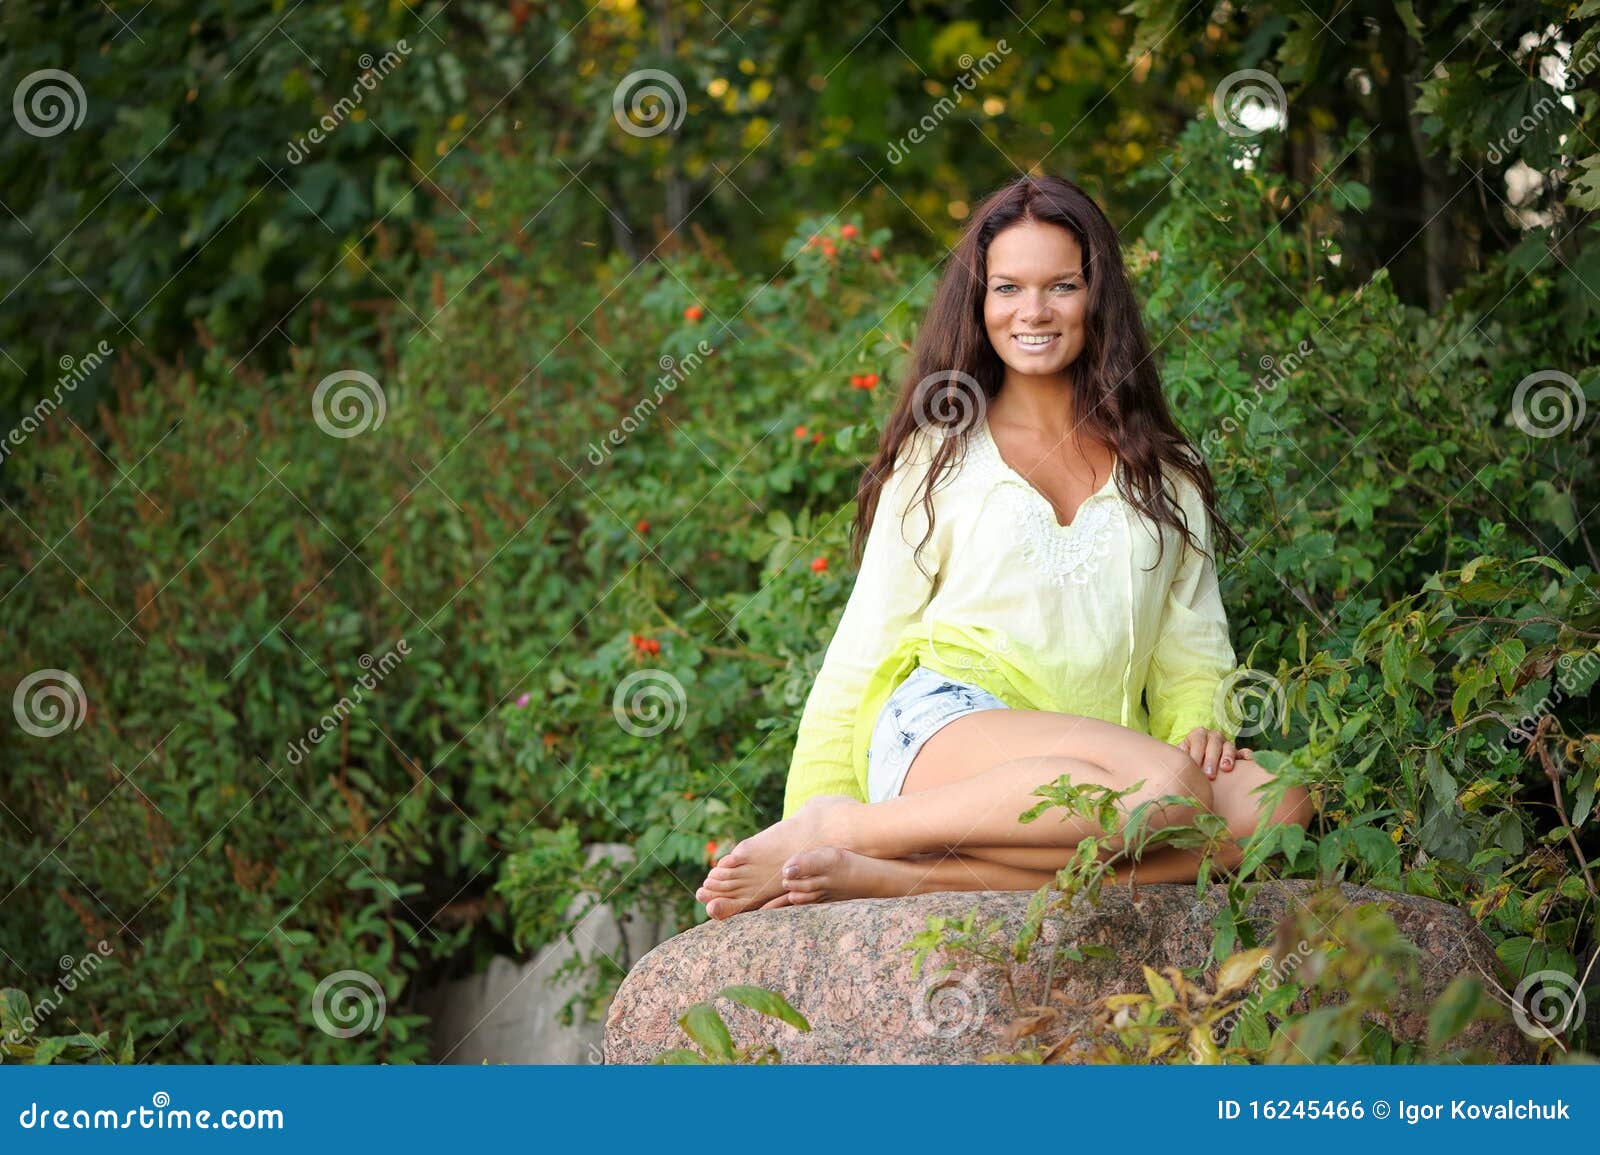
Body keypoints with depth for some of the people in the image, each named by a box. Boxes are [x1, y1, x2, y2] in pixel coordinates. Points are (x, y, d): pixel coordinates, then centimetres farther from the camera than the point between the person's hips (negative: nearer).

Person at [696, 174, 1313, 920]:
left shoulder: (1167, 477, 22)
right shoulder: (940, 458, 15)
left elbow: (1194, 655, 21)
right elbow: (865, 645, 11)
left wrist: (1200, 726, -3)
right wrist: (821, 811, -1)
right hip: (940, 729, -4)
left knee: (1277, 803, -31)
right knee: (1165, 791, -35)